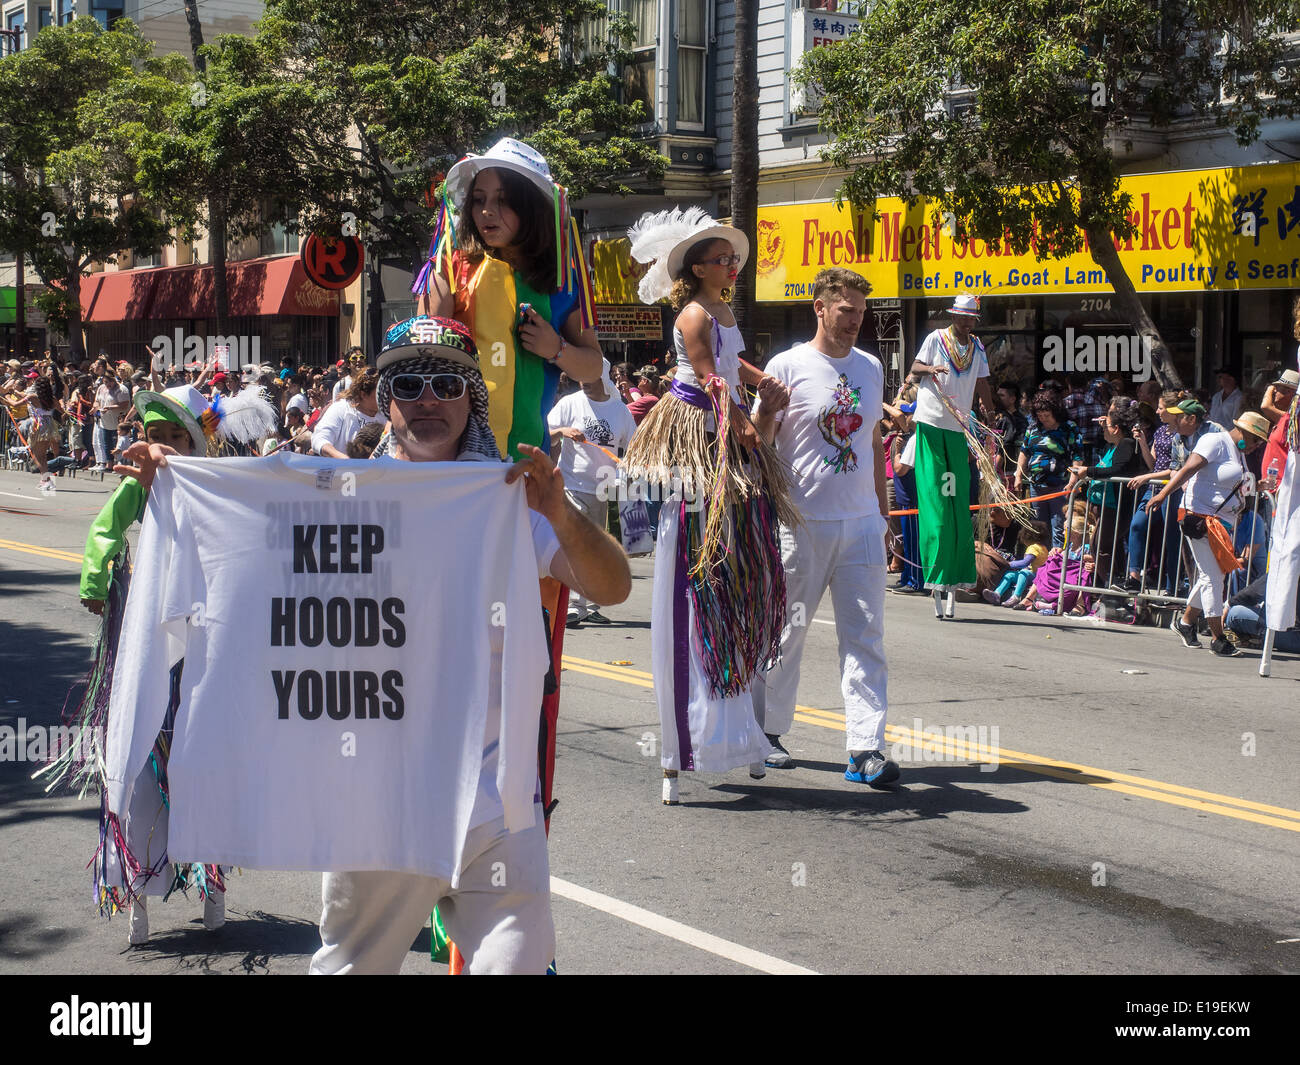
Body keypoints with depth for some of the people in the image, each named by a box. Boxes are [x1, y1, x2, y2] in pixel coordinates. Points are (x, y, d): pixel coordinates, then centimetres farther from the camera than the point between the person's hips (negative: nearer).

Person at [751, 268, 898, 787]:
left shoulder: (870, 366, 12)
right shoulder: (788, 365, -4)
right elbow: (758, 443, -4)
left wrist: (882, 506, 20)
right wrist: (766, 408, -25)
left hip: (862, 522, 4)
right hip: (802, 524, -4)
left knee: (865, 635, -3)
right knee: (784, 632, 6)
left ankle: (865, 748, -4)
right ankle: (767, 730, 23)